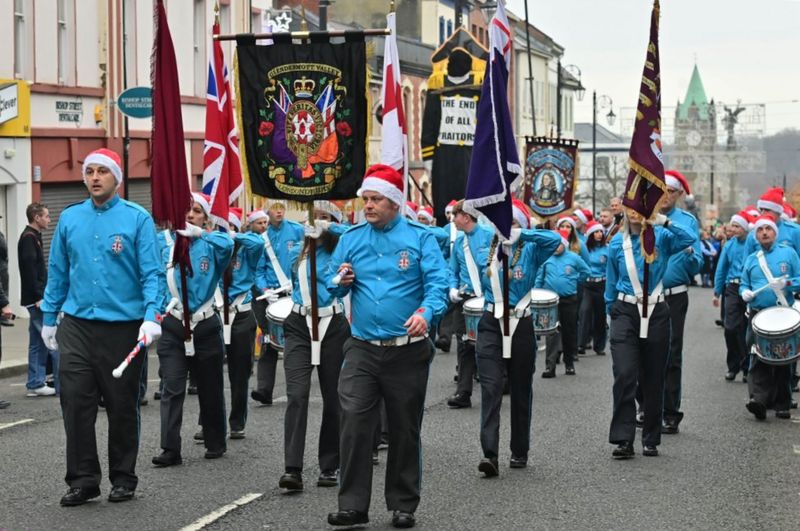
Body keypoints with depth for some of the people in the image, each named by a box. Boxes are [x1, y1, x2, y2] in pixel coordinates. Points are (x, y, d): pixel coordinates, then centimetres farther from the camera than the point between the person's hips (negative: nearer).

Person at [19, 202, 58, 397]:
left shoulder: (32, 237, 18)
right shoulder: (29, 238, -12)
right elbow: (30, 270, -19)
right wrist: (39, 298, -21)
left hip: (37, 300, 10)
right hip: (36, 299, -10)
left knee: (38, 343, 10)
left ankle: (36, 384, 13)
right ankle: (62, 383, -7)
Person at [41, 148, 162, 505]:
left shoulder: (137, 219, -3)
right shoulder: (70, 218, 8)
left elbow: (151, 272, -6)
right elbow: (57, 272, 14)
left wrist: (151, 316, -18)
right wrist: (49, 318, 11)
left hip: (124, 325, -2)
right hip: (77, 325, 3)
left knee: (123, 406, 7)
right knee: (76, 402, -3)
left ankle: (123, 479, 18)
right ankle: (83, 479, 5)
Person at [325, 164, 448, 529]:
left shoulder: (420, 238, -2)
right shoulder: (351, 239, 7)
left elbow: (437, 283, -12)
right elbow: (333, 284, 11)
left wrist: (425, 311, -31)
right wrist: (341, 282, -13)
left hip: (408, 349, -2)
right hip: (362, 349, 2)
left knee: (405, 430, 8)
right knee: (354, 425, -9)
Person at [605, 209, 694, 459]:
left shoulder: (661, 237, 0)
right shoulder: (617, 243, 6)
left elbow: (689, 240, -20)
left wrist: (663, 221, -27)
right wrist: (611, 309, 14)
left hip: (656, 314, 0)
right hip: (626, 312, 0)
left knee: (653, 379, 7)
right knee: (624, 375, -13)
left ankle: (651, 440, 17)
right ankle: (623, 439, -12)